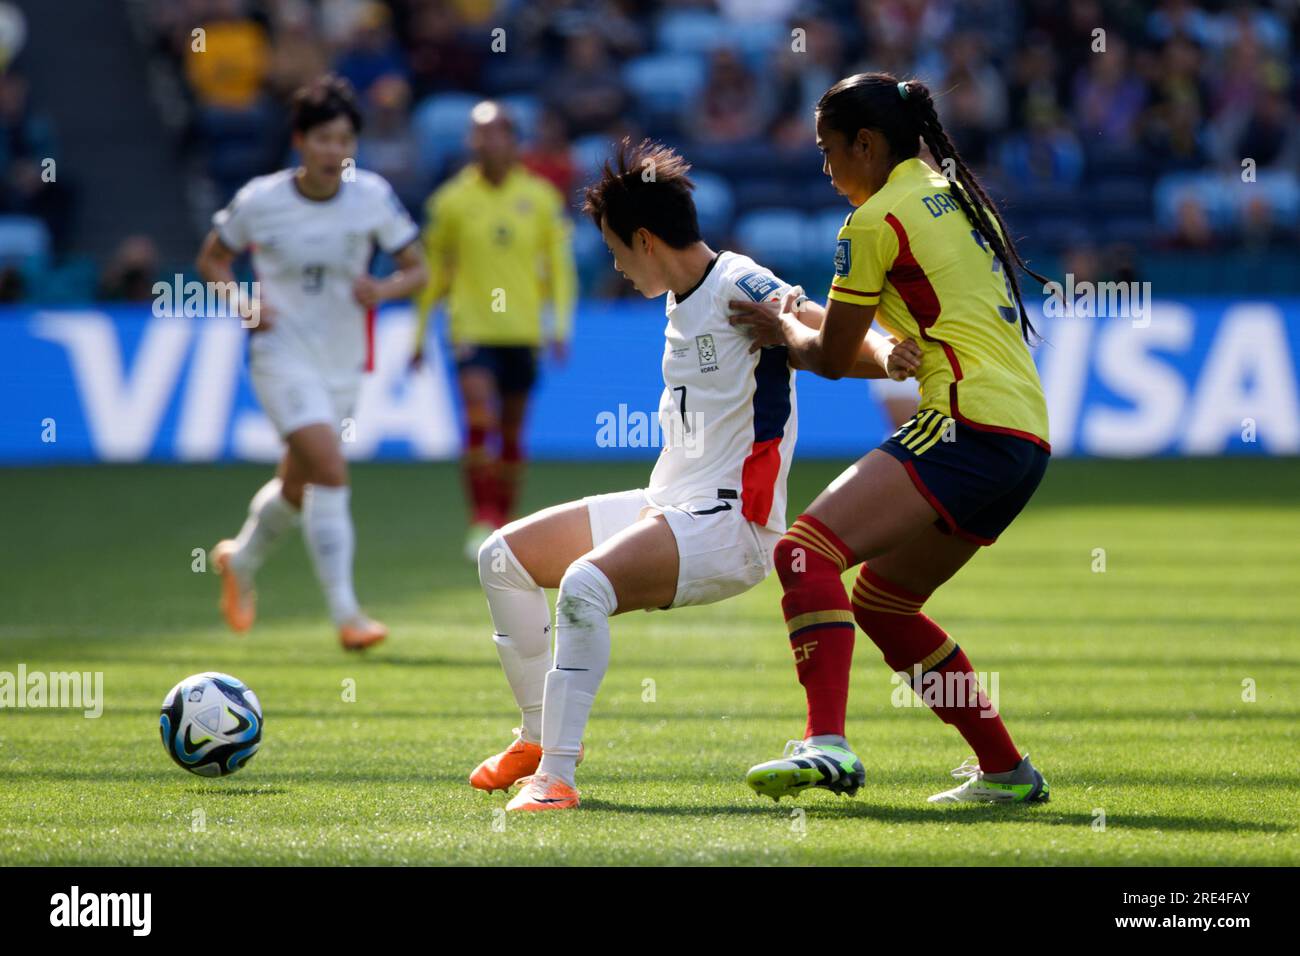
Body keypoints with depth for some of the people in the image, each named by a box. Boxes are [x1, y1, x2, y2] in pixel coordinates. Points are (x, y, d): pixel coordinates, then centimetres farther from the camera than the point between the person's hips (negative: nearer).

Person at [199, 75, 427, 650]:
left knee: (298, 486, 16)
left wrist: (383, 289, -20)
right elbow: (211, 259, 5)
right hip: (283, 358, -4)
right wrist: (244, 304, -13)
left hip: (344, 364, 4)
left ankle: (241, 560, 46)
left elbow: (416, 270, 1)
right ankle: (346, 614, -20)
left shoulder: (373, 197, -5)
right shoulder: (259, 202, -10)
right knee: (330, 472, -21)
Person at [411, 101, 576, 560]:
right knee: (479, 422, -19)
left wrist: (561, 324, -1)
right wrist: (420, 334, 10)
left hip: (522, 332, 2)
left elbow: (560, 264, 9)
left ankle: (503, 526, 21)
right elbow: (433, 271, 9)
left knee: (512, 435, 8)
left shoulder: (541, 198, 3)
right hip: (472, 328, -2)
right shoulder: (452, 201, 0)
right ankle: (481, 522, -15)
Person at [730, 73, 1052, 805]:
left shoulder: (877, 221, -4)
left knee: (807, 551, -20)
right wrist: (809, 317, 31)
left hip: (970, 427, -9)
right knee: (881, 601, 19)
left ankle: (828, 744, -39)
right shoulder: (953, 197, 22)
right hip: (1025, 436, 9)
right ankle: (1006, 769, 20)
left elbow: (831, 358, 1)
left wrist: (784, 330, 21)